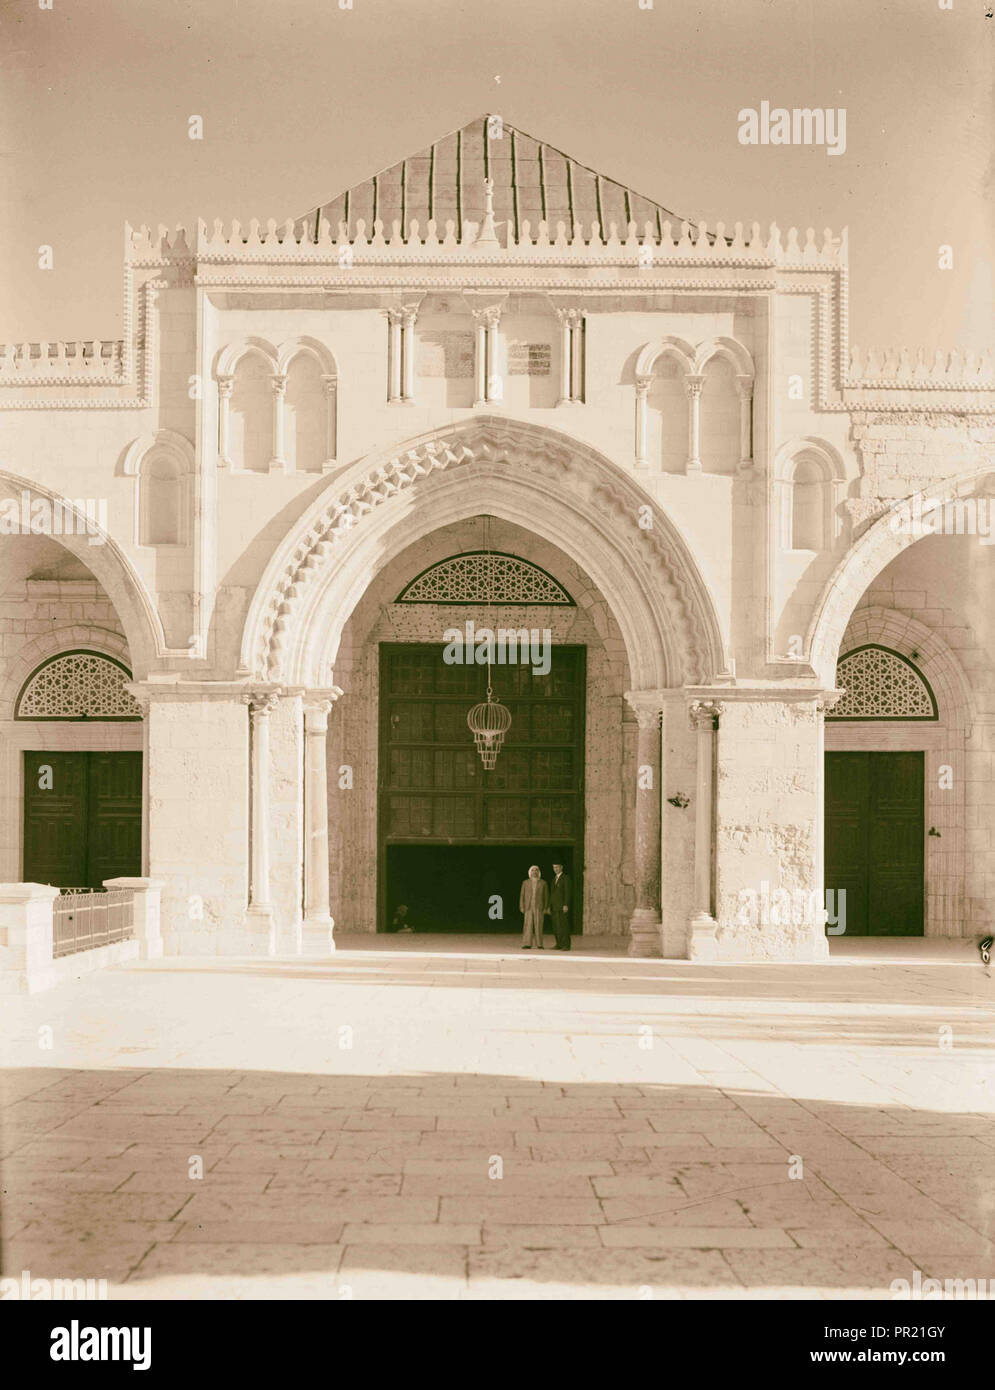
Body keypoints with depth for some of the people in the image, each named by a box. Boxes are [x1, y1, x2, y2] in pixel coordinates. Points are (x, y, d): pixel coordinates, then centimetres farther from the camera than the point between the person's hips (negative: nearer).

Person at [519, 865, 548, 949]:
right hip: (528, 907, 1)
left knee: (538, 926, -3)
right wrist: (521, 907, -4)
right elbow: (522, 895, 5)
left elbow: (546, 896, 2)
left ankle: (539, 944, 5)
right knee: (528, 926, -7)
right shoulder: (526, 883, 5)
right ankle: (527, 945, -6)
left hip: (539, 907, -1)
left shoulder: (544, 883, 2)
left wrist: (546, 908, -5)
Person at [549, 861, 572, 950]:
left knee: (564, 926, -10)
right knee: (556, 927, 5)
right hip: (554, 908, 8)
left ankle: (566, 945, -10)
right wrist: (550, 906, 15)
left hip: (562, 906, -8)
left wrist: (566, 905, -22)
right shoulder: (554, 879, 19)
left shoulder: (566, 878, -6)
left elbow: (568, 892, -14)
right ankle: (559, 945, 11)